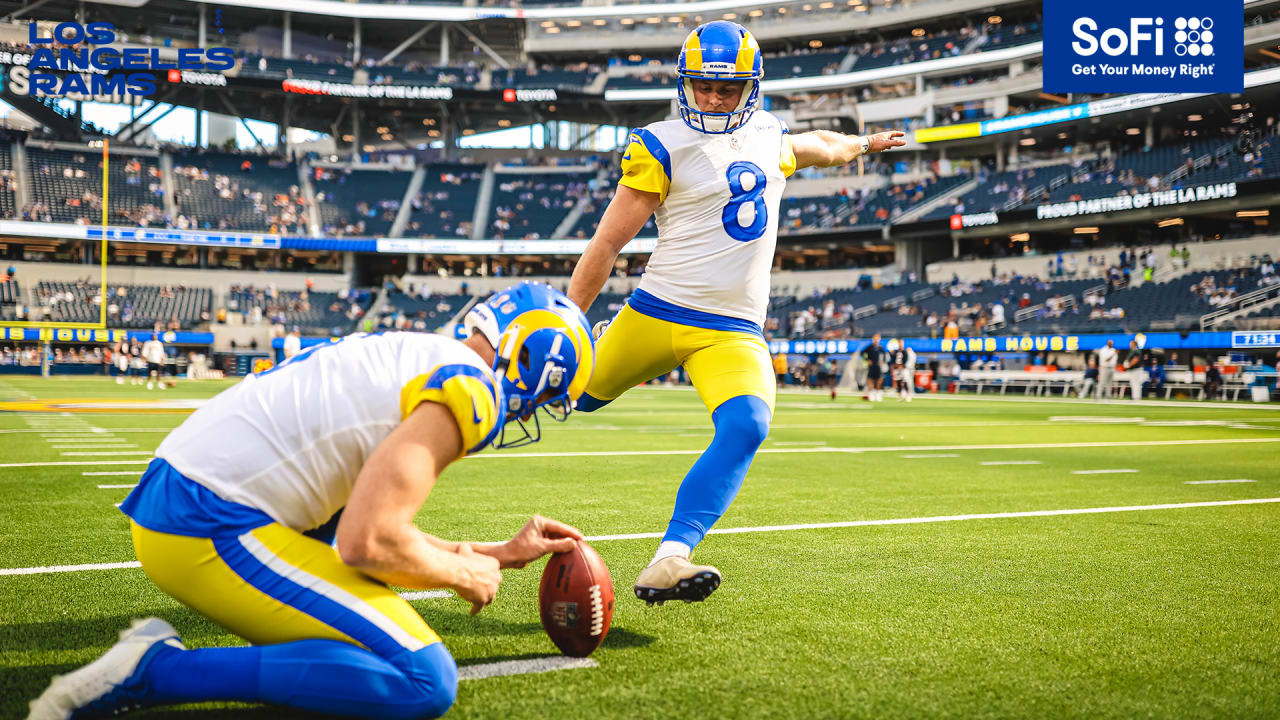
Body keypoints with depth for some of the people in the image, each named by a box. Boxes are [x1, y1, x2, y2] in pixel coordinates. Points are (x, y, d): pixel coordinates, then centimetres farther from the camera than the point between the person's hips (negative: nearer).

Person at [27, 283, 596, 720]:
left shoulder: (410, 355, 19)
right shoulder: (470, 390, -11)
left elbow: (378, 518, 24)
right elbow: (367, 542, -19)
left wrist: (495, 556, 27)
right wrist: (465, 574, 0)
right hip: (212, 529, -10)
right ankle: (157, 670, -13)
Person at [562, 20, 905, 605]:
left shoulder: (768, 136, 13)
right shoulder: (663, 146, -4)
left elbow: (818, 147, 39)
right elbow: (608, 242, -4)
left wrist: (862, 144, 57)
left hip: (734, 332, 3)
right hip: (656, 316, -3)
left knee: (747, 426, -24)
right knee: (574, 398, 9)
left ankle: (666, 564, -29)